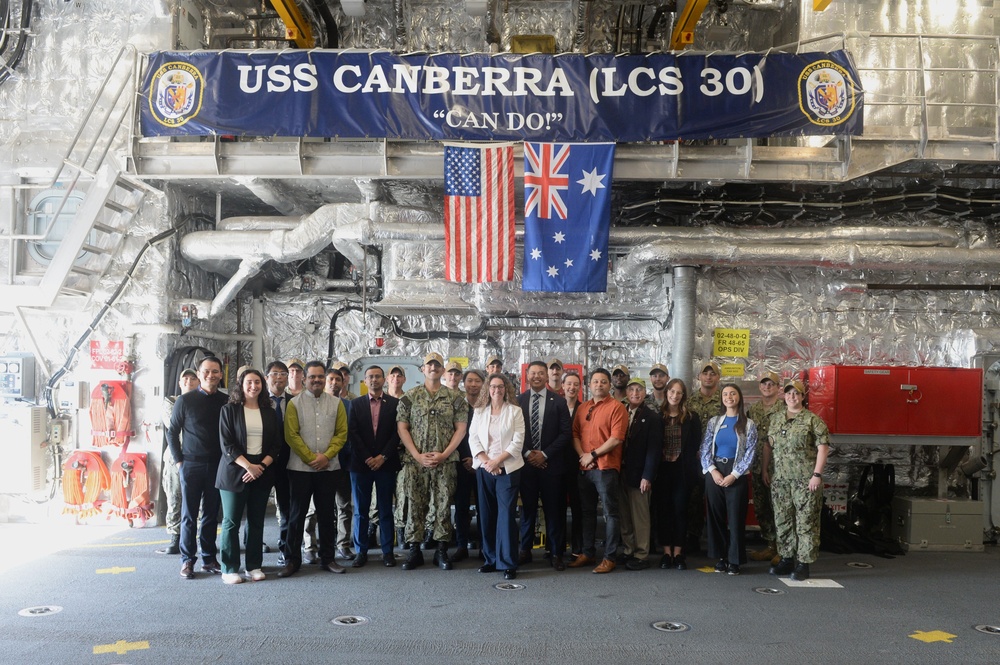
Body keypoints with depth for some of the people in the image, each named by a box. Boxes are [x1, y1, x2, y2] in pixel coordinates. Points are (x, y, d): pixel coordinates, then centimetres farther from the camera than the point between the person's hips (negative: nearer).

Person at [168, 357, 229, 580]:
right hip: (191, 466, -2)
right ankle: (187, 560, 12)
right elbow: (172, 432, 3)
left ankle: (209, 559, 17)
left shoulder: (226, 401, 2)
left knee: (211, 514, 9)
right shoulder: (185, 400, -2)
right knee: (189, 515, 4)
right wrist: (179, 460, -2)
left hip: (217, 466, 2)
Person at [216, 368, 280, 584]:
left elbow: (275, 445, 7)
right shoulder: (229, 410, 0)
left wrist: (262, 466, -10)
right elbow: (226, 444, -7)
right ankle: (230, 568, 7)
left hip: (262, 473, 3)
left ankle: (254, 566, 14)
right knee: (231, 521, 0)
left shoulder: (269, 413, 10)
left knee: (257, 522, 7)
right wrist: (248, 466, -16)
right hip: (235, 471, -3)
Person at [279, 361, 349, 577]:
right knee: (297, 514, 4)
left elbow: (341, 433, 2)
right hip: (300, 468, -2)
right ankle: (293, 559, 13)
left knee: (327, 514, 9)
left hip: (329, 468, 2)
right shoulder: (294, 403, -1)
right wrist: (311, 458, -10)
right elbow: (291, 435, -6)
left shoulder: (336, 403, 6)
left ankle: (328, 557, 19)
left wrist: (326, 456, -10)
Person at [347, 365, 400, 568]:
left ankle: (387, 551, 10)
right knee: (360, 511, 4)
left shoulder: (394, 403, 4)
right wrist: (367, 457, -9)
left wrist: (383, 456, -10)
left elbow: (397, 432, -1)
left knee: (386, 510, 4)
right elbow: (352, 433, 0)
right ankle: (361, 551, 11)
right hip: (361, 464, 1)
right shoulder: (356, 404, 7)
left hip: (386, 463, -1)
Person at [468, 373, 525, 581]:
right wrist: (486, 461, -9)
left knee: (506, 514, -7)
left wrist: (497, 461, -13)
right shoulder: (479, 411, 10)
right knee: (487, 514, 7)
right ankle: (491, 559, 17)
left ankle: (508, 563, -3)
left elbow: (518, 441, -5)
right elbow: (473, 438, 4)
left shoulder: (515, 411, 1)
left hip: (508, 468, -3)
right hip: (484, 469, 3)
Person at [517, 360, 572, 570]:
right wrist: (527, 453, -7)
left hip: (550, 463, -1)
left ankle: (555, 553, 11)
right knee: (527, 508, 8)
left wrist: (545, 454, -9)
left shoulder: (558, 402, 2)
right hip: (526, 462, 1)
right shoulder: (518, 400, 5)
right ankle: (525, 550, 17)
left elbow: (566, 433, -2)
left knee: (553, 509, 3)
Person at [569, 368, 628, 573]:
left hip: (606, 467, -6)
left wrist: (593, 454, -12)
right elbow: (575, 433, 11)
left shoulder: (617, 407, -6)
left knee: (610, 513, 0)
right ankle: (588, 553, 23)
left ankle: (609, 557, 5)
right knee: (587, 512, 14)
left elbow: (616, 439, -13)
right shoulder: (583, 407, 13)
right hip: (585, 467, 6)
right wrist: (582, 455, -5)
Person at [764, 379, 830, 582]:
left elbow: (823, 448, -9)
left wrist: (817, 474, -14)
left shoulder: (813, 420, -3)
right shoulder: (775, 419, 14)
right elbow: (768, 446, 19)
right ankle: (787, 559, 22)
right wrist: (764, 469, 14)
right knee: (782, 521, 11)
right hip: (780, 480, 6)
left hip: (805, 480, -5)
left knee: (806, 522, -2)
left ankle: (803, 563, 5)